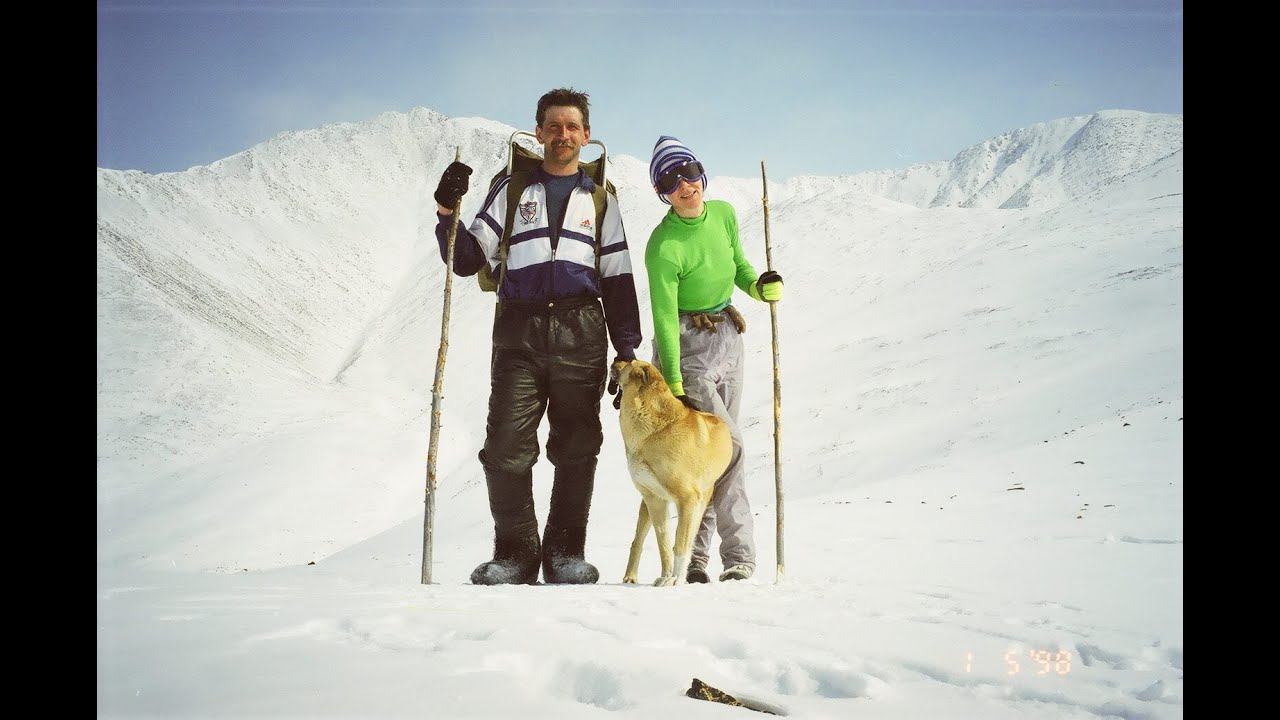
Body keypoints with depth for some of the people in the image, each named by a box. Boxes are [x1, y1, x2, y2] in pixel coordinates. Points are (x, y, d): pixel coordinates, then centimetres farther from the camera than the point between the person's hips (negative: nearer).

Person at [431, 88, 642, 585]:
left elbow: (617, 277, 15)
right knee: (507, 448, -6)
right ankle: (515, 552, 7)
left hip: (581, 334, 1)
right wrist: (447, 214, -4)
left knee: (576, 448, 1)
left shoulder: (600, 198, 18)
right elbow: (468, 261, 12)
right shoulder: (511, 190, 16)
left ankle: (565, 552, 11)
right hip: (519, 332, 0)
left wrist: (627, 345, 7)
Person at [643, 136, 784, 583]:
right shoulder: (663, 246, -20)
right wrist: (674, 387, -20)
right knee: (727, 445, -12)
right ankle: (739, 556, 2)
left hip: (727, 338, 7)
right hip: (687, 347, -7)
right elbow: (665, 321, -19)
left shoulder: (724, 214, 0)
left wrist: (759, 286, -6)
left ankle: (694, 555, 18)